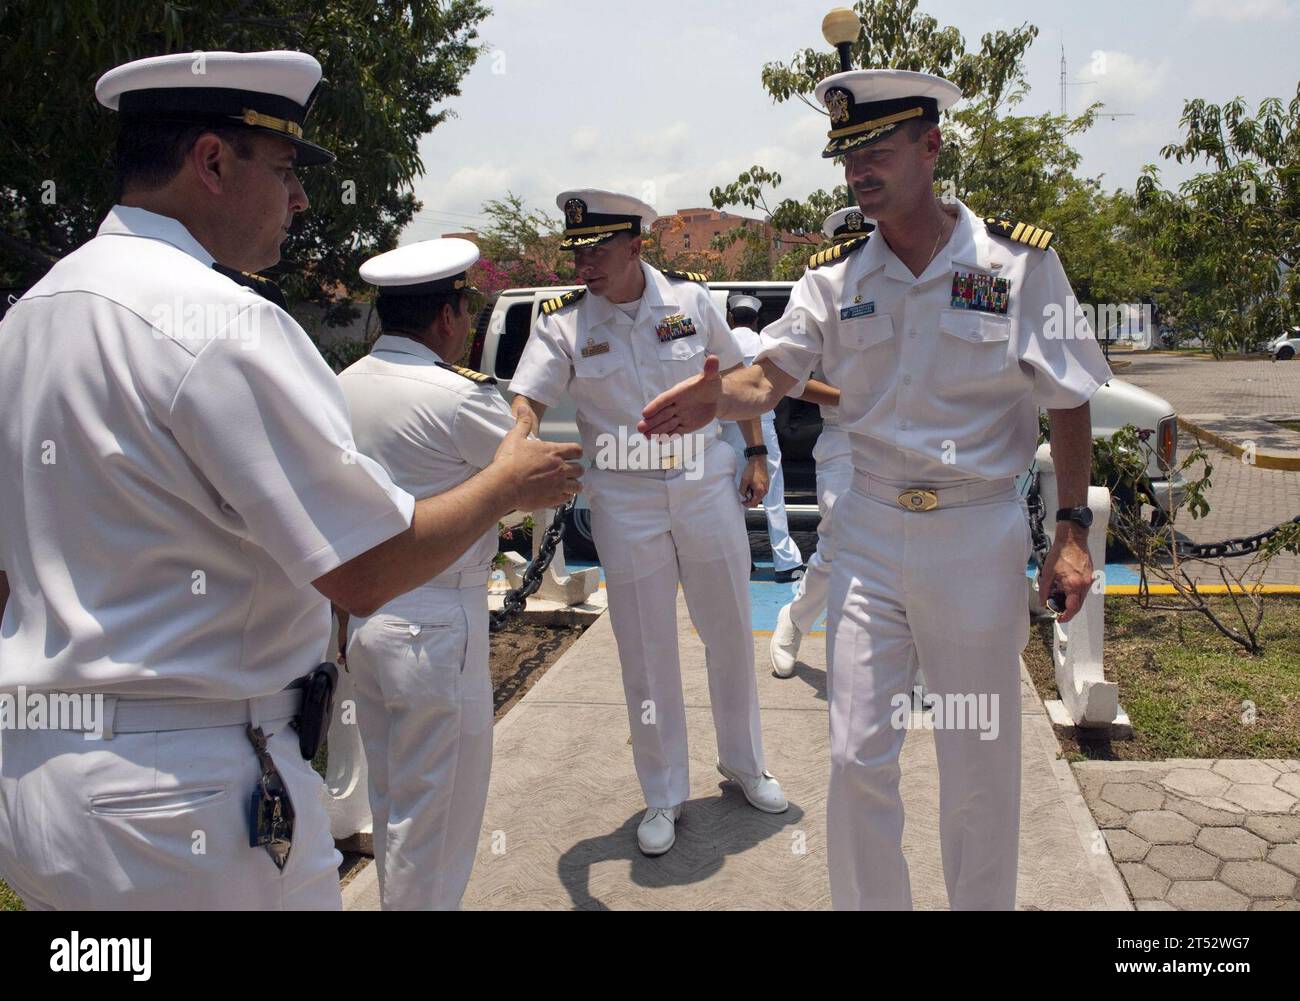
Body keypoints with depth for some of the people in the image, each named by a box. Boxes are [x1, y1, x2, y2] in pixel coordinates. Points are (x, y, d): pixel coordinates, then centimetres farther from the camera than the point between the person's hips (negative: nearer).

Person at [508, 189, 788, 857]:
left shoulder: (689, 297, -1)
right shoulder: (562, 322, -6)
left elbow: (736, 375, 11)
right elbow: (525, 403, -15)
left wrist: (754, 454, 9)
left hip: (706, 487, 2)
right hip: (625, 503, -1)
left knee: (731, 634, 13)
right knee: (646, 653, 6)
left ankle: (744, 763, 37)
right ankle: (663, 797, 26)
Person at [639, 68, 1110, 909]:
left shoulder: (1020, 260, -4)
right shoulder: (836, 278, 3)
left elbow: (1069, 404, 0)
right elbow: (769, 379, -8)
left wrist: (1073, 532, -4)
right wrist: (717, 397, -31)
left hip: (980, 535, -2)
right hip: (871, 533, 2)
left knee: (980, 767, 11)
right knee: (858, 757, 6)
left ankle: (984, 902, 35)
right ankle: (870, 905, 28)